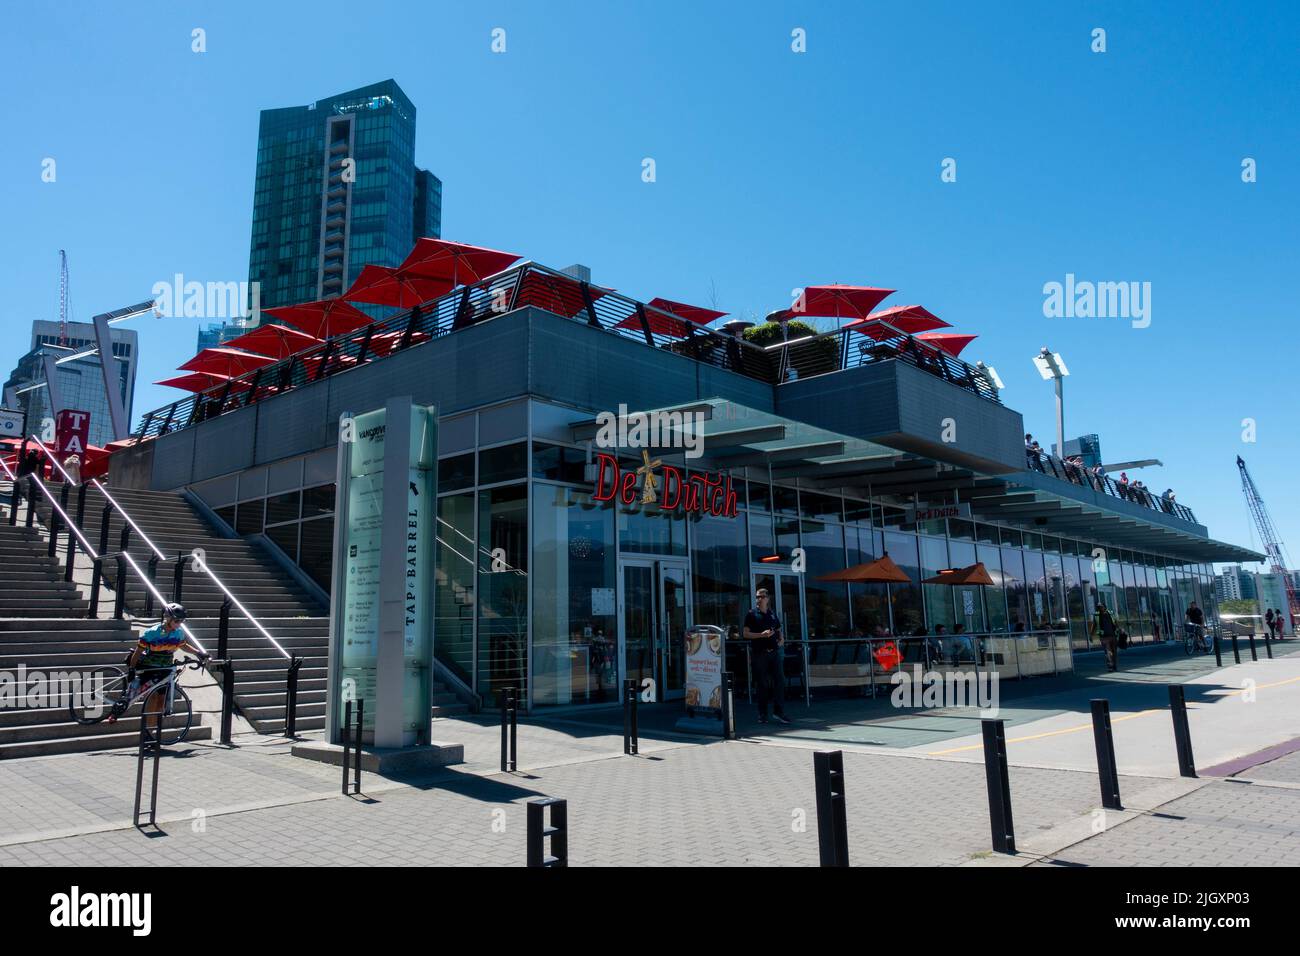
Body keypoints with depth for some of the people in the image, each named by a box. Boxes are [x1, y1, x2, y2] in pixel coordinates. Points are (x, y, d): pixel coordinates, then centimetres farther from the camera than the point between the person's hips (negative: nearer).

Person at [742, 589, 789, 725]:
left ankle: (779, 712, 1)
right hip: (760, 653, -3)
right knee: (761, 684, 3)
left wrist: (781, 639, 5)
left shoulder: (772, 614, 15)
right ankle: (762, 715, 12)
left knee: (780, 681, -4)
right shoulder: (752, 614, 2)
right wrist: (762, 635, -16)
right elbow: (746, 634, -4)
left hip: (775, 651, 4)